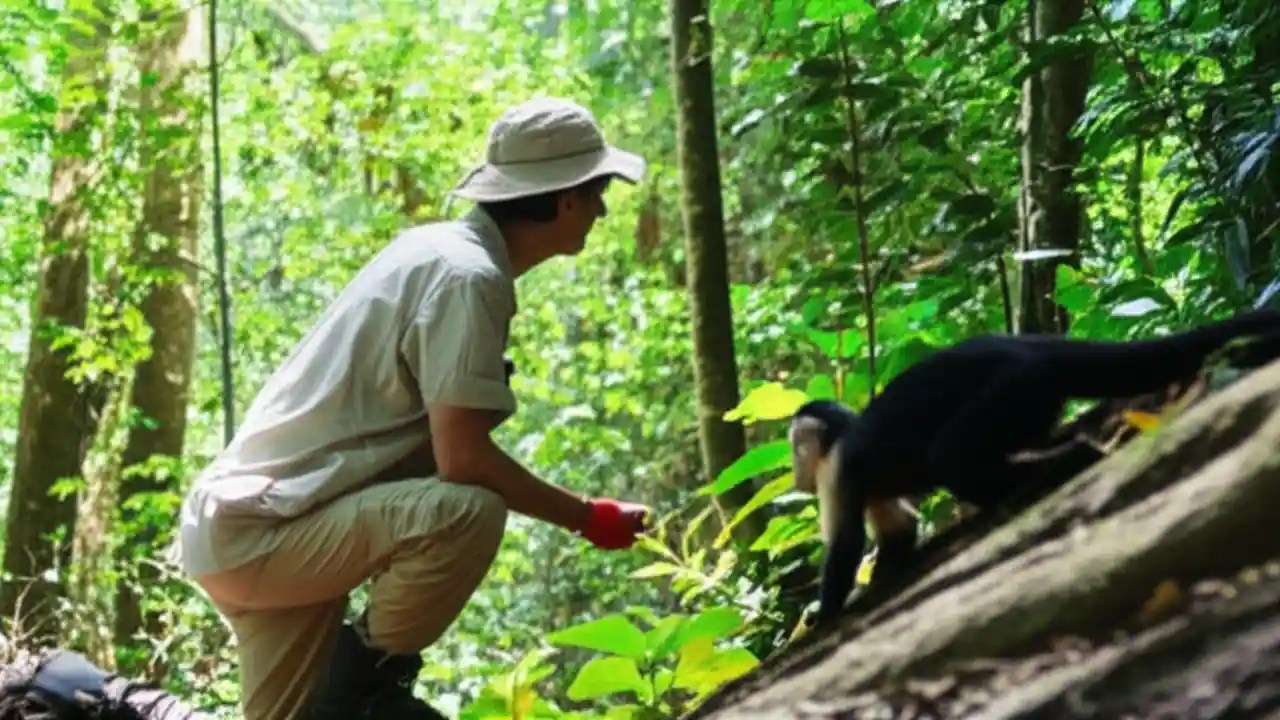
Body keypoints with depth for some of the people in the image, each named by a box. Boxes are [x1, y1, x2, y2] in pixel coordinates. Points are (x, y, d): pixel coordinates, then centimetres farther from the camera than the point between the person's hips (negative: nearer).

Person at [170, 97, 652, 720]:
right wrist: (587, 518, -10)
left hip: (232, 527, 11)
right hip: (256, 534, -11)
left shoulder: (434, 247, 14)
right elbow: (462, 459, -24)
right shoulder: (469, 276, -17)